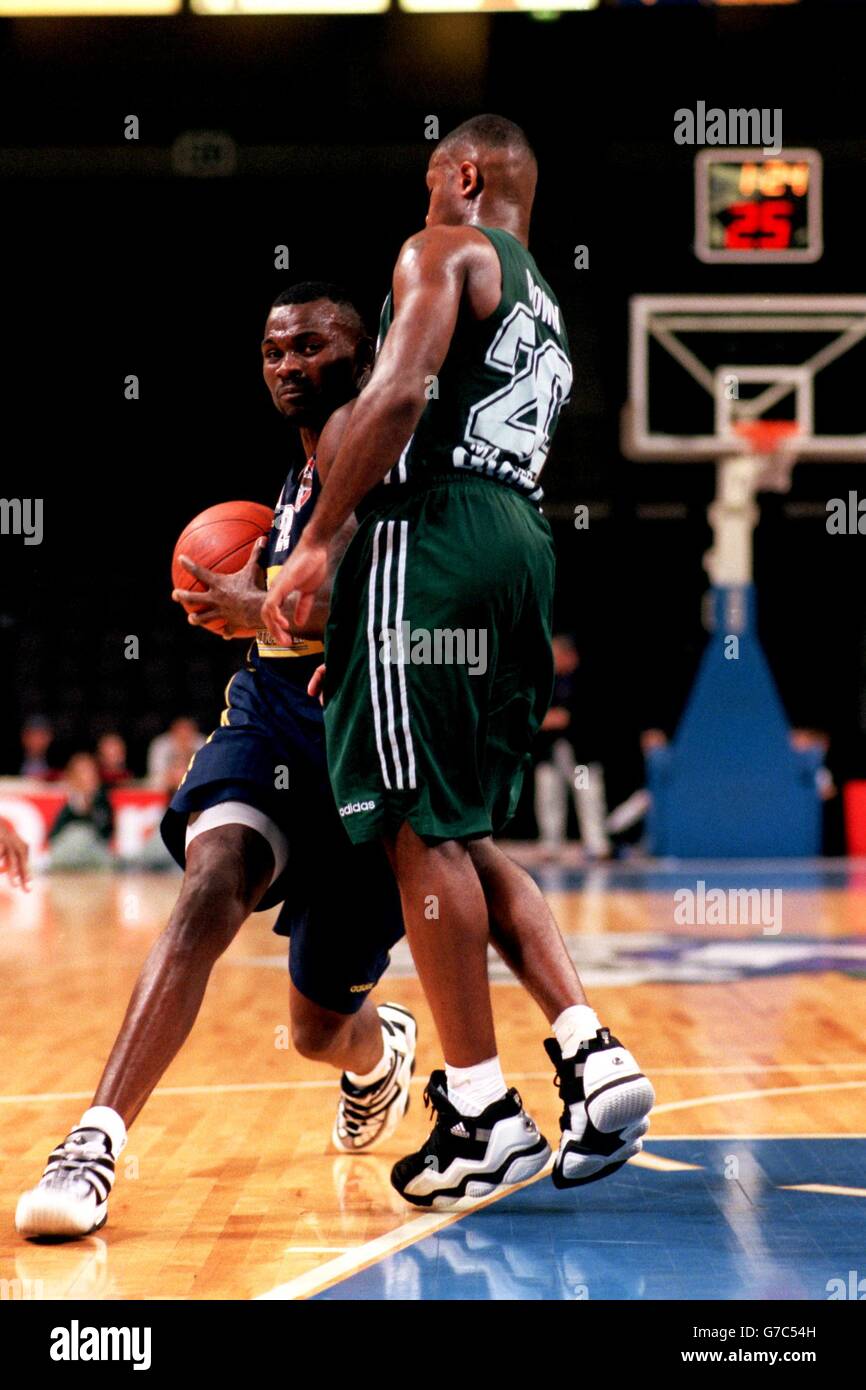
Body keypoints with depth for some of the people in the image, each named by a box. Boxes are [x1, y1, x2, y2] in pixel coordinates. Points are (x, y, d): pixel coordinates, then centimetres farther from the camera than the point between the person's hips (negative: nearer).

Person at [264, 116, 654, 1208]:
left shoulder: (444, 251, 3)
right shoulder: (546, 312, 29)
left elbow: (401, 394, -15)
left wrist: (316, 542, -13)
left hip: (432, 532, -9)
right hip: (522, 543, 9)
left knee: (423, 827, -5)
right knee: (462, 833, 14)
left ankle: (483, 1113, -3)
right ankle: (591, 1058, 3)